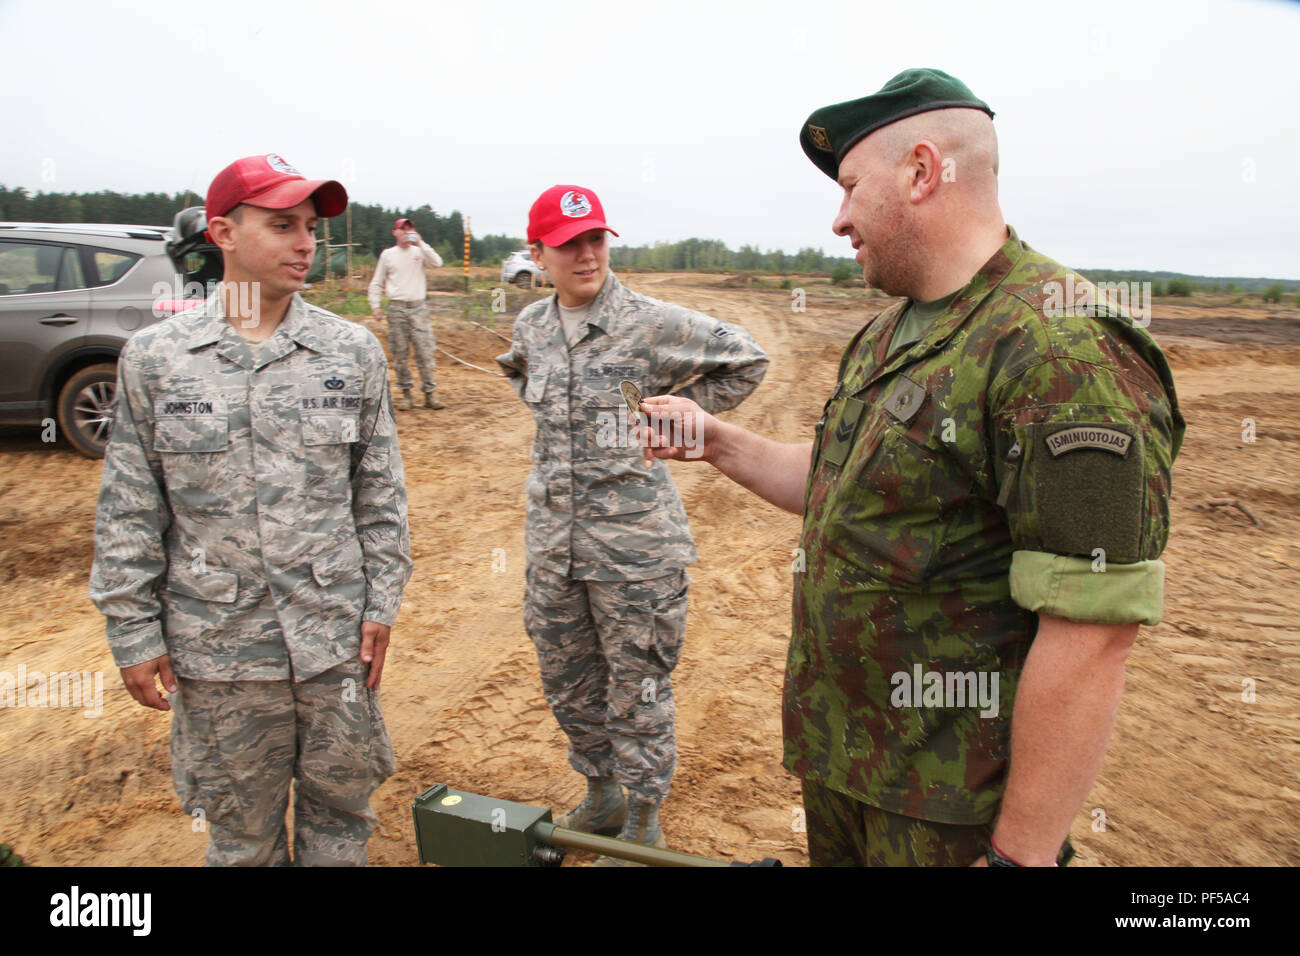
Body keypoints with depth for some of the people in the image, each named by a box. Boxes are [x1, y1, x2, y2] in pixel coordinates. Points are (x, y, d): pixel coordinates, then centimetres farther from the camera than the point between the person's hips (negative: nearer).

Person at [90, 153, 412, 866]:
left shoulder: (353, 350, -1)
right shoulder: (154, 357, -3)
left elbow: (381, 487, 2)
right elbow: (129, 510, 1)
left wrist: (382, 602, 1)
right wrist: (133, 631, 0)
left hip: (337, 632, 1)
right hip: (216, 645, 0)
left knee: (340, 800, 16)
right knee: (238, 820, 17)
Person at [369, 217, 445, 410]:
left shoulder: (419, 252, 9)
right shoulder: (387, 254, 10)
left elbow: (437, 263, -11)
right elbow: (377, 283, 13)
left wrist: (420, 243, -13)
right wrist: (375, 305, 3)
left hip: (418, 308, -1)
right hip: (396, 309, 1)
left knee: (425, 352, -4)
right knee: (400, 354, 3)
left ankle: (429, 395, 1)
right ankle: (406, 394, 11)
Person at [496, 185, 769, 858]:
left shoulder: (652, 324, -11)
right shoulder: (531, 325, 5)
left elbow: (746, 360, -2)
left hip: (634, 543, -6)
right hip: (551, 541, 6)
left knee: (637, 691, 8)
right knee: (568, 682, 19)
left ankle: (643, 823, 29)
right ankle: (601, 797, 43)